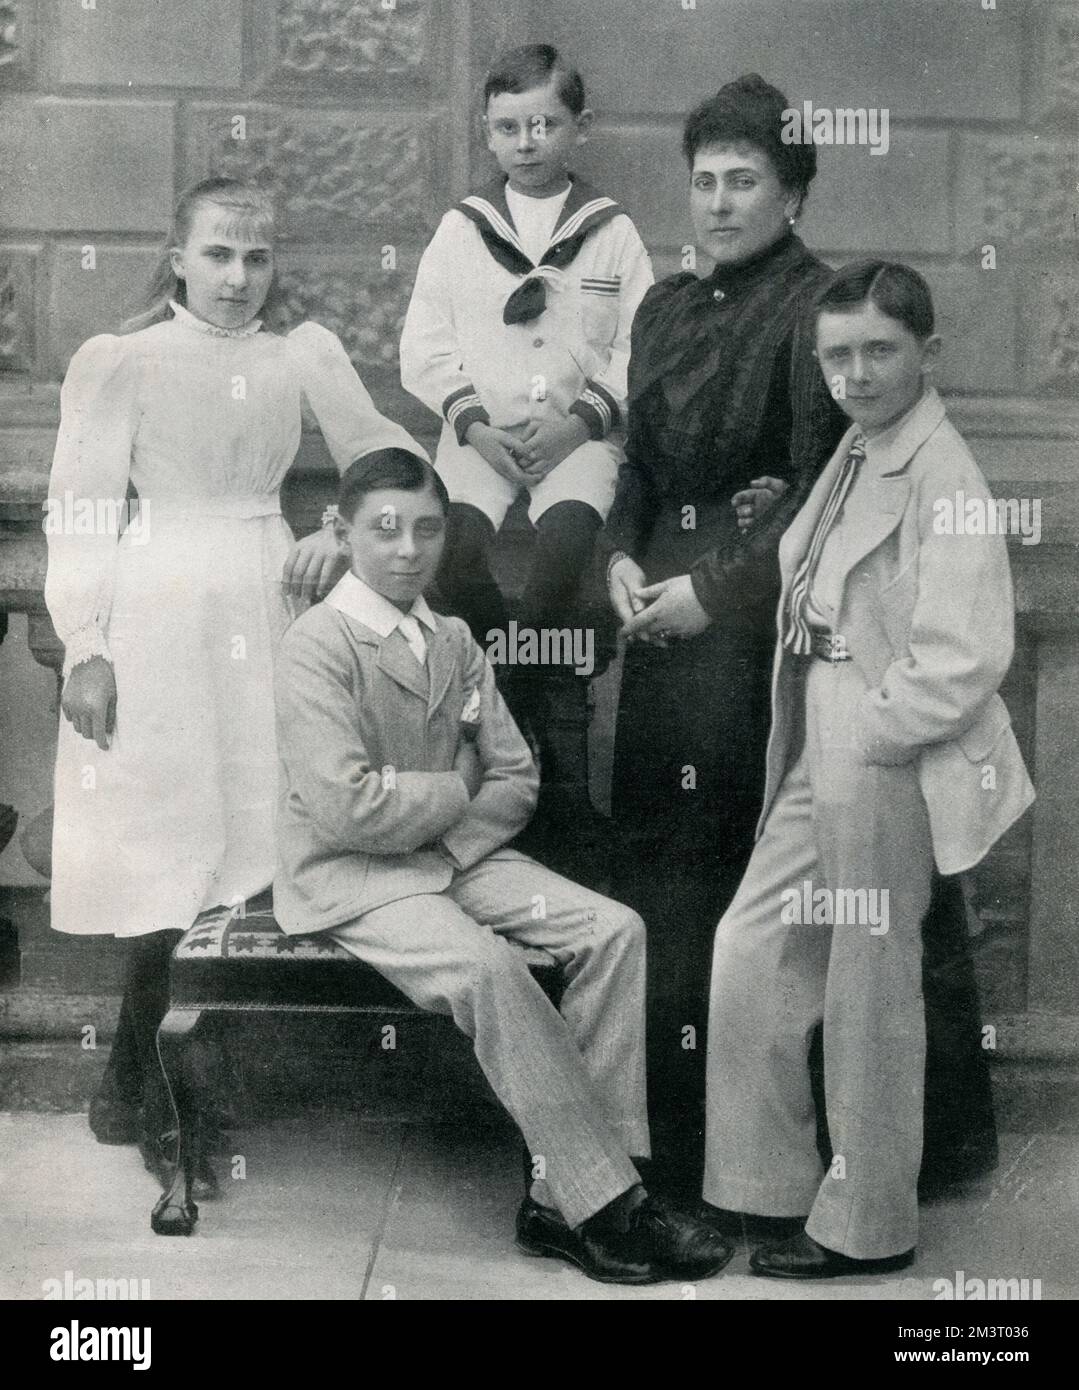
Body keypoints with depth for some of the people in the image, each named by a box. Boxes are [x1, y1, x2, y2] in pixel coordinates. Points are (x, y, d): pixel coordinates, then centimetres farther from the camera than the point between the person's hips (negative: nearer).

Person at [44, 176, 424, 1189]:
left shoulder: (304, 352, 9)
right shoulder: (119, 361, 0)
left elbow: (386, 457, 12)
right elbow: (79, 514, -2)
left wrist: (343, 533, -6)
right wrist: (85, 649, -8)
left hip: (266, 610, 4)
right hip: (157, 615, -3)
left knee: (248, 847, 2)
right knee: (171, 849, -4)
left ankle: (134, 1092, 17)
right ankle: (138, 1097, 13)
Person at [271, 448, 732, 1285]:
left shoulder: (455, 642, 9)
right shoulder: (317, 648, -12)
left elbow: (515, 779, 8)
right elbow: (349, 807, -22)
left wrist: (437, 830, -10)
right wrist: (456, 790, -8)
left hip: (456, 855, 7)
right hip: (350, 878, -7)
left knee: (614, 930, -13)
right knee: (485, 967, -32)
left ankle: (563, 1199, -15)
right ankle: (604, 1207, -21)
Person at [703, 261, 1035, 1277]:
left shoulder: (941, 476, -17)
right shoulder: (855, 454, 10)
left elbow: (961, 661, -22)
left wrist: (864, 742, -15)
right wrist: (810, 747, 7)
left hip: (888, 767, -9)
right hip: (822, 761, 9)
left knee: (870, 990, 4)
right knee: (751, 955, 14)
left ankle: (865, 1229, 22)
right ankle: (767, 1184, 29)